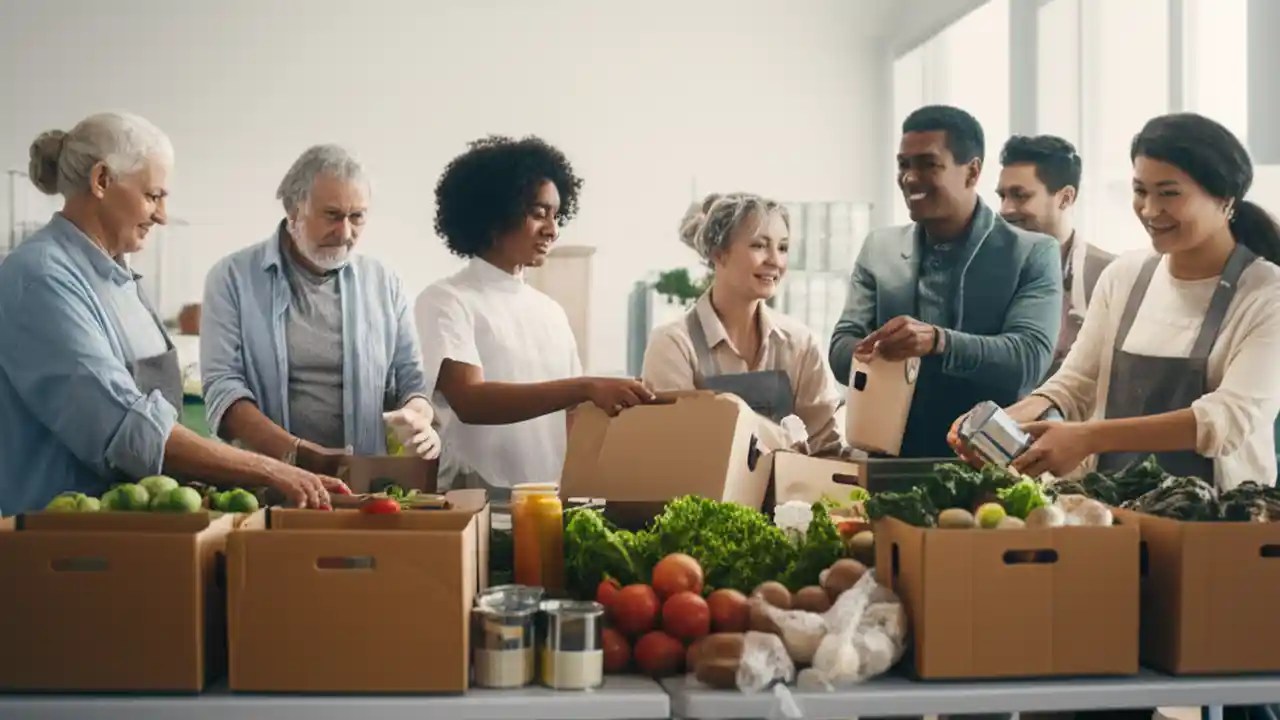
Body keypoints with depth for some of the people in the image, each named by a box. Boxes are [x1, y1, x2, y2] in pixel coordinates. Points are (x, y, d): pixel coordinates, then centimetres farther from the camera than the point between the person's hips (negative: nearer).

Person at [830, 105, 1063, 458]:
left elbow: (1030, 359, -10)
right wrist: (881, 353, -16)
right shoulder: (879, 249, 10)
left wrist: (938, 341, -26)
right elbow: (842, 351, 6)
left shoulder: (1032, 254, 1)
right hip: (892, 459, 3)